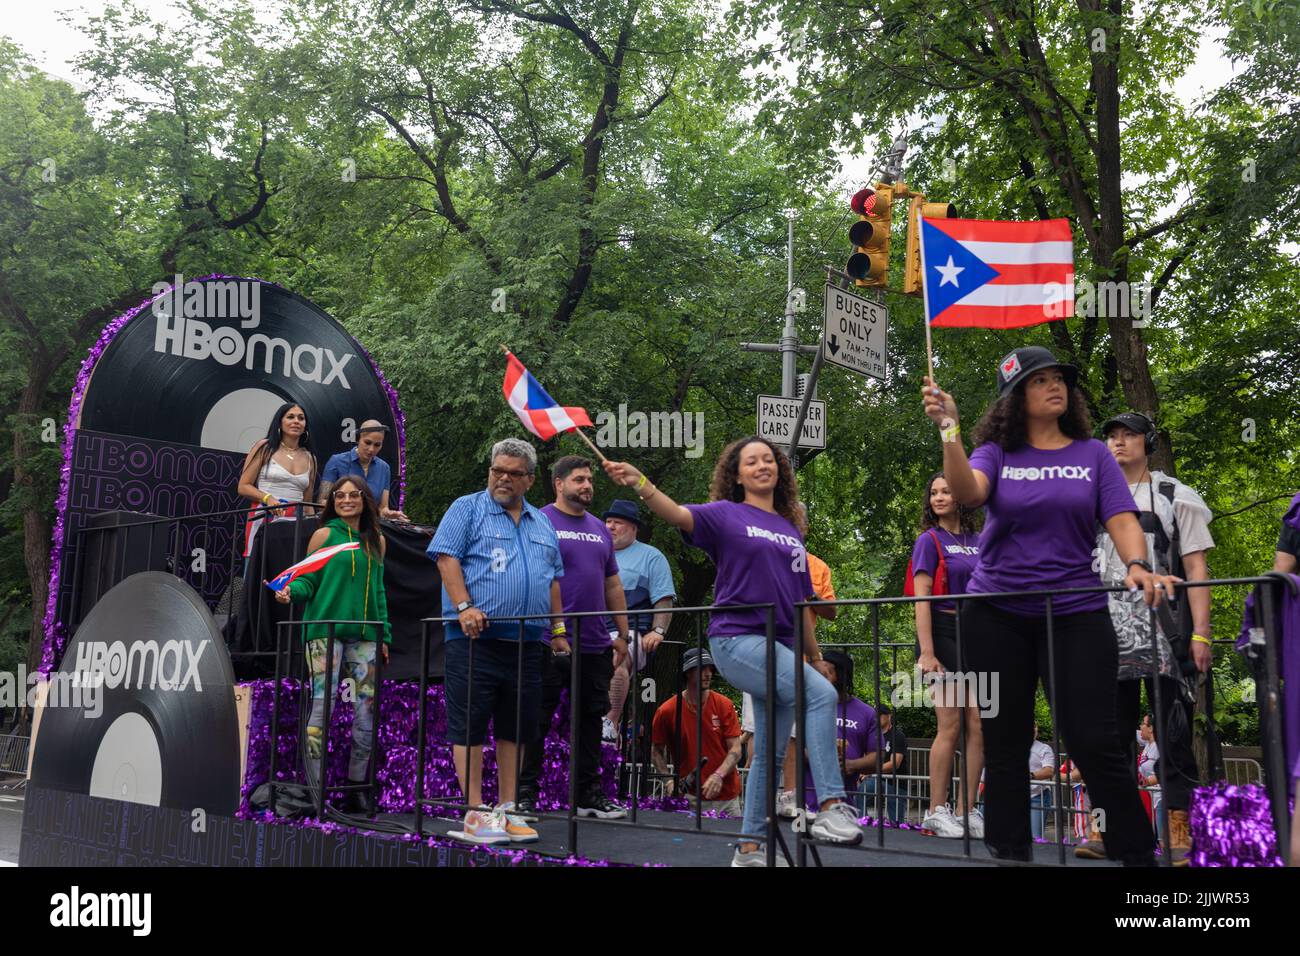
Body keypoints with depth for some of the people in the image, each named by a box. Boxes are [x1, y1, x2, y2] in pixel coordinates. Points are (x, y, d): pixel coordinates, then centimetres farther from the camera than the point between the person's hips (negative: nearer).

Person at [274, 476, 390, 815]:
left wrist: (384, 635, 16)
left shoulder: (376, 540, 17)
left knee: (367, 710, 0)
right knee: (322, 705, -9)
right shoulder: (325, 535, 5)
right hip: (326, 629, -4)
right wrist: (291, 592, -18)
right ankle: (316, 788, -3)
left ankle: (357, 788, 11)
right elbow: (308, 580, 4)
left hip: (364, 634, 4)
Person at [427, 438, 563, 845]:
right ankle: (475, 814, 2)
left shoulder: (542, 525, 19)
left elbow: (553, 580, 23)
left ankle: (506, 810, 17)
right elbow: (447, 558, -7)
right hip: (477, 637, -5)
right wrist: (464, 607, -18)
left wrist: (558, 627, 16)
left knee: (514, 730, 9)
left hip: (528, 643, 6)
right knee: (470, 727, -3)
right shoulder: (467, 509, 3)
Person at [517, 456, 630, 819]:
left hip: (595, 643, 7)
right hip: (550, 642, -6)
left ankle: (589, 795, 20)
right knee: (537, 719, -1)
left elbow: (612, 585, 20)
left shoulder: (599, 529, 17)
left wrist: (622, 633, 15)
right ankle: (525, 794, 9)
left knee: (590, 718, 11)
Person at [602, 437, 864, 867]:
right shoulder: (727, 514, 2)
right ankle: (831, 807, -23)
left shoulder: (790, 530, 17)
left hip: (780, 647, 7)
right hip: (736, 639, -7)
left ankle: (750, 847, 20)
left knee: (769, 752, 9)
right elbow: (680, 514, -19)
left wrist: (816, 657, 23)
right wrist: (639, 482, -36)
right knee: (821, 694, -25)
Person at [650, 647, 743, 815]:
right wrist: (668, 780, -8)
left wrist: (718, 775, -20)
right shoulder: (667, 710, -5)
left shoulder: (724, 705, -2)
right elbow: (657, 750, 6)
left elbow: (735, 749, -5)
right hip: (690, 798, -2)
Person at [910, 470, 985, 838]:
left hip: (977, 635, 5)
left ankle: (969, 811, 10)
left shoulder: (977, 541, 13)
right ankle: (936, 811, 4)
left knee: (979, 728, 2)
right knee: (950, 727, -6)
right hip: (944, 632, -5)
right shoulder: (929, 540, -2)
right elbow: (922, 600, -9)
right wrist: (926, 653, -17)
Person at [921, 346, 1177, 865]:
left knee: (1094, 742, -5)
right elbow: (967, 492, -16)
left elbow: (1121, 519, -3)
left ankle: (1138, 855, 10)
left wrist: (1137, 564, -23)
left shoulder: (1093, 454, 6)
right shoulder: (996, 453, 4)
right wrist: (949, 430, -29)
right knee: (1004, 745, 8)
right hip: (996, 615, 1)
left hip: (1075, 612, -1)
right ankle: (1007, 851, 20)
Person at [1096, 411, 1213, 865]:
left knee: (1173, 733, -2)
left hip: (1164, 632, -3)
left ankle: (1178, 829, 4)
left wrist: (1200, 634, -10)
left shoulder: (1173, 497, 6)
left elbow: (1196, 568, 0)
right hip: (1109, 635, 3)